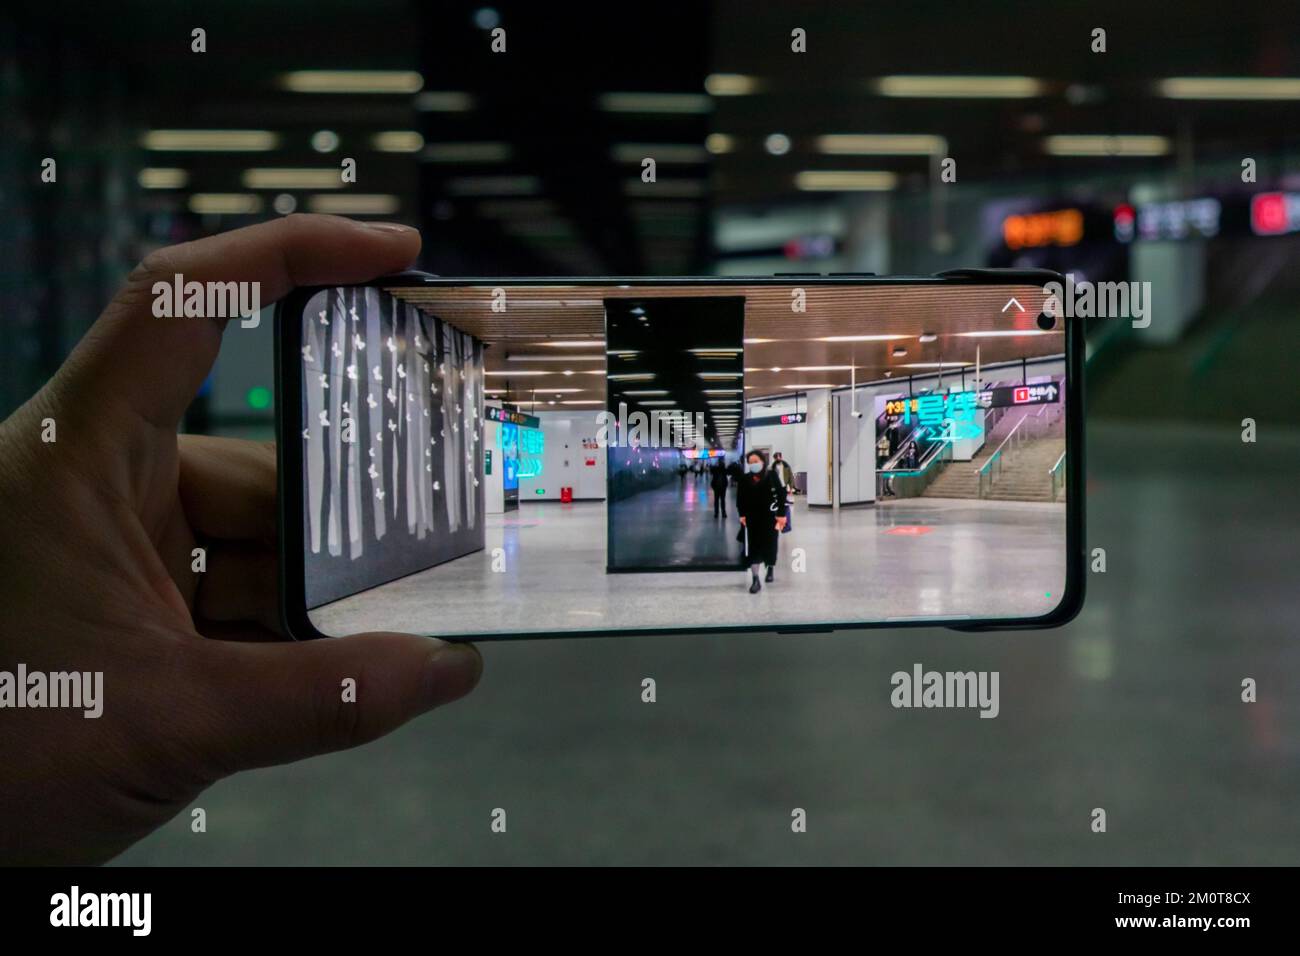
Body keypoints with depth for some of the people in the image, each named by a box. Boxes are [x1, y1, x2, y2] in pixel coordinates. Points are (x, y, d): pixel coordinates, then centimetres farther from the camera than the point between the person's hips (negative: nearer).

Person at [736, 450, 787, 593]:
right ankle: (755, 580, -9)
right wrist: (742, 514, -3)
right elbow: (740, 498, 4)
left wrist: (781, 514, -10)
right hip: (752, 518, 1)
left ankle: (771, 568, 40)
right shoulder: (745, 479, -4)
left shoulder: (771, 477, -8)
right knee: (753, 548, -6)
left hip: (769, 517, -1)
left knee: (770, 545, 11)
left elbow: (781, 495, -6)